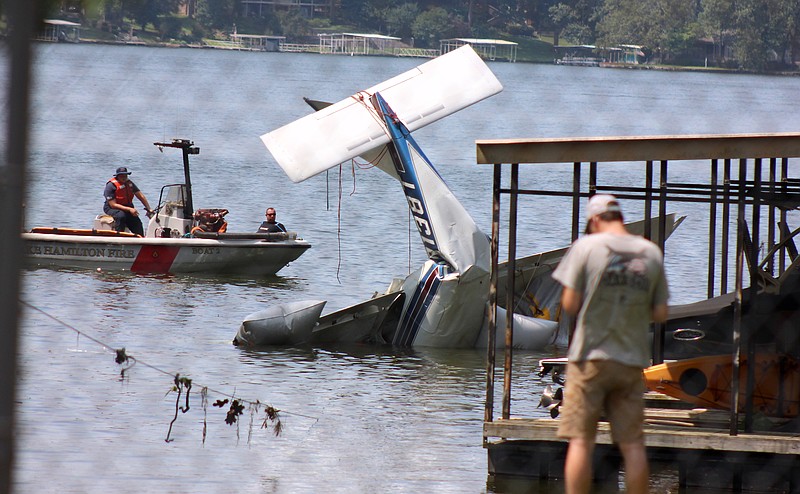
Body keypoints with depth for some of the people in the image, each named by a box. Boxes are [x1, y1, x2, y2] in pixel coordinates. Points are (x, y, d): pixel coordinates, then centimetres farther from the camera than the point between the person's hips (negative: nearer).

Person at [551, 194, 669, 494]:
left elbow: (570, 305, -6)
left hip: (590, 356, -3)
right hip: (633, 360, 3)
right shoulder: (652, 253, 4)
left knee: (581, 442, -1)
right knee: (633, 444, 5)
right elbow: (661, 314, 6)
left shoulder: (586, 246, -5)